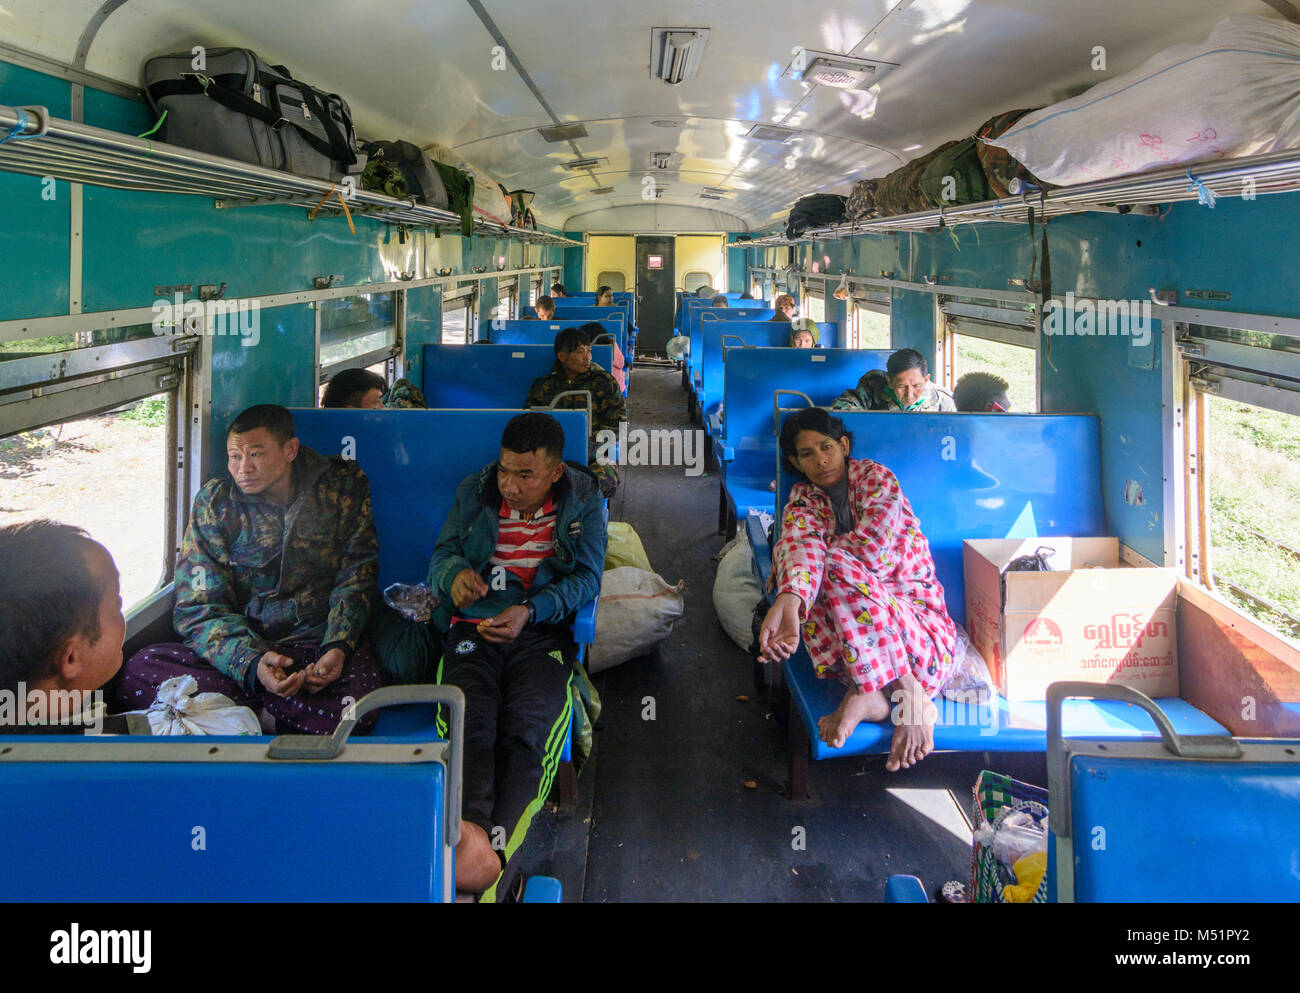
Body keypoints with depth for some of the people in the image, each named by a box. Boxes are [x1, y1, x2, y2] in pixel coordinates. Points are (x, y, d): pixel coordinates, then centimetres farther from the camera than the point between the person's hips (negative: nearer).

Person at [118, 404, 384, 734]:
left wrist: (337, 647, -14)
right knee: (138, 672, -25)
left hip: (320, 639, -1)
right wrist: (252, 663, -23)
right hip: (244, 643, 2)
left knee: (355, 700, -37)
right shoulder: (215, 502, 2)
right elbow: (200, 607, -3)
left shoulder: (343, 486, 2)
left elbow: (357, 577, 6)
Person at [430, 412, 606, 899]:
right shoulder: (474, 491, 12)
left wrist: (529, 611, -16)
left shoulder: (583, 499, 6)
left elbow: (587, 576, 0)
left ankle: (493, 847, -45)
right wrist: (455, 573, -12)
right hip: (474, 626, 1)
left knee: (526, 730, -28)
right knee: (471, 725, -28)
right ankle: (474, 835, -50)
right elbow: (441, 553, 15)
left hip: (543, 629, -1)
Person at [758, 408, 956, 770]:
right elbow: (802, 543, -16)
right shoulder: (803, 499, 10)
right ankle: (865, 689, -28)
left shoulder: (874, 476, 0)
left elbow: (873, 542, -20)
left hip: (916, 612, -4)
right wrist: (787, 601, -37)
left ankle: (908, 690, -25)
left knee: (836, 565, -28)